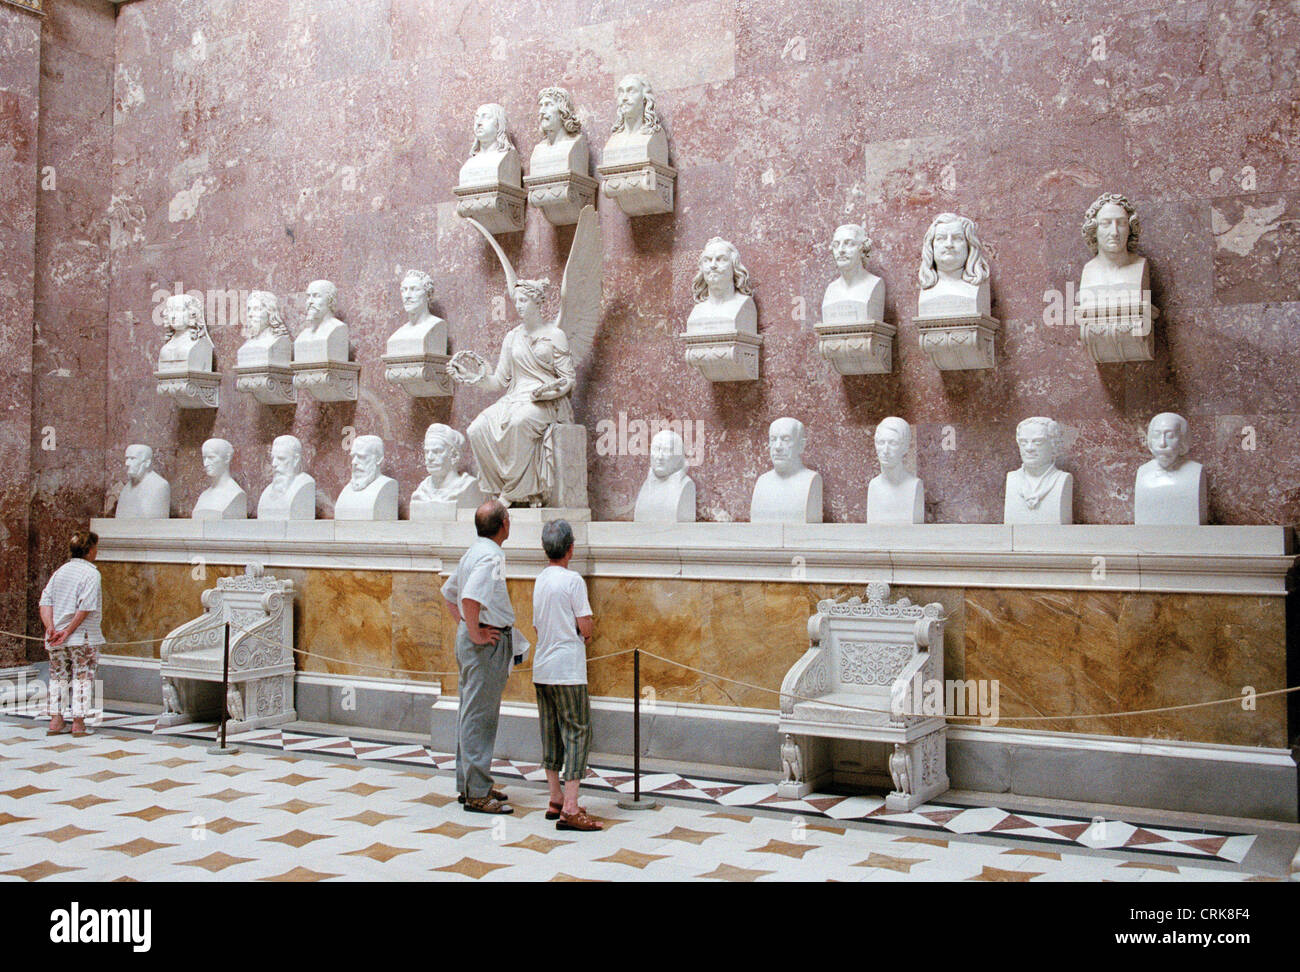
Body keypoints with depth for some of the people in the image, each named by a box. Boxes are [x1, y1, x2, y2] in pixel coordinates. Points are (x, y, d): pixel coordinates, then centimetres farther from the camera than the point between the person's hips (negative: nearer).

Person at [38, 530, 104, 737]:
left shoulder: (60, 571, 11)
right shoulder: (91, 573, -9)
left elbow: (45, 601, 3)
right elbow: (85, 607, -17)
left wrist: (50, 628, -5)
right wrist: (69, 631, -13)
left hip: (56, 638, 6)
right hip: (83, 636, -6)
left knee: (59, 676, 15)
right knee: (82, 677, 2)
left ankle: (56, 720, 15)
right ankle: (78, 723, 0)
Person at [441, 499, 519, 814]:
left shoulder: (473, 552, 14)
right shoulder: (491, 556, -18)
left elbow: (449, 593, 26)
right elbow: (470, 598, -32)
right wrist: (475, 634, -21)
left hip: (470, 638, 10)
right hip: (488, 643, -10)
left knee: (470, 713, 16)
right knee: (479, 716, -6)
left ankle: (470, 784, 25)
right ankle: (477, 793, 0)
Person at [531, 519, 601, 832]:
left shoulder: (540, 580, 10)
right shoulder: (572, 579, -12)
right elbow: (586, 627, -13)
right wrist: (586, 631, 10)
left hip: (542, 668, 7)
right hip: (567, 669, -7)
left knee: (551, 734, 13)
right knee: (578, 733, -4)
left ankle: (556, 801, 20)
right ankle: (570, 809, -9)